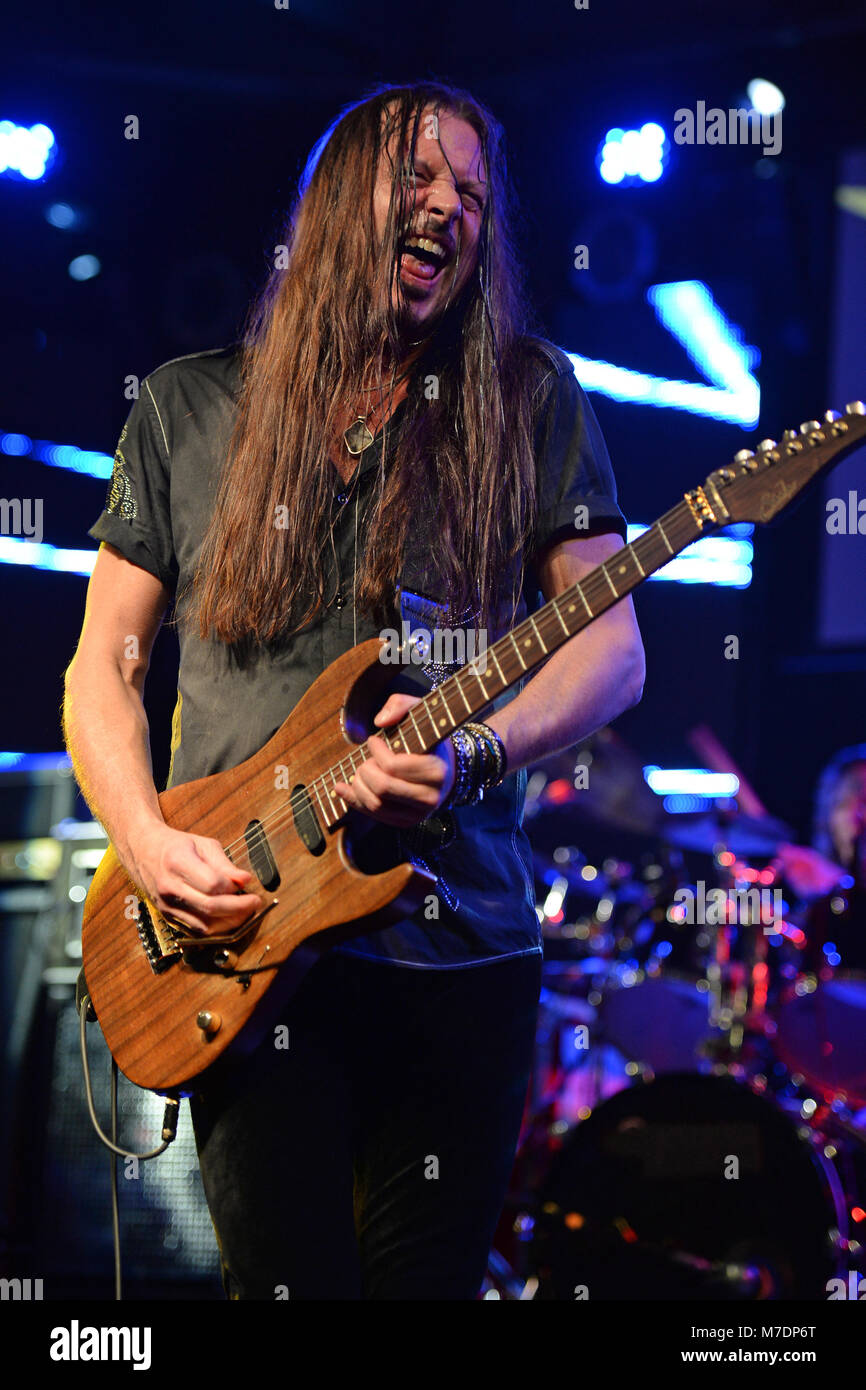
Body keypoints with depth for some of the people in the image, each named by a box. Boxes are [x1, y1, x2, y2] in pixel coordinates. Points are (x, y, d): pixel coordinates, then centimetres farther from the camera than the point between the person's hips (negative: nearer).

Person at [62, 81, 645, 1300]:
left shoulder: (529, 400, 7)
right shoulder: (187, 407, 10)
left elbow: (612, 646, 2)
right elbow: (105, 660, 11)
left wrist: (475, 754, -16)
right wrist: (147, 841, -6)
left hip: (462, 939, 0)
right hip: (244, 937, 0)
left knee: (428, 1280, 7)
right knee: (289, 1279, -5)